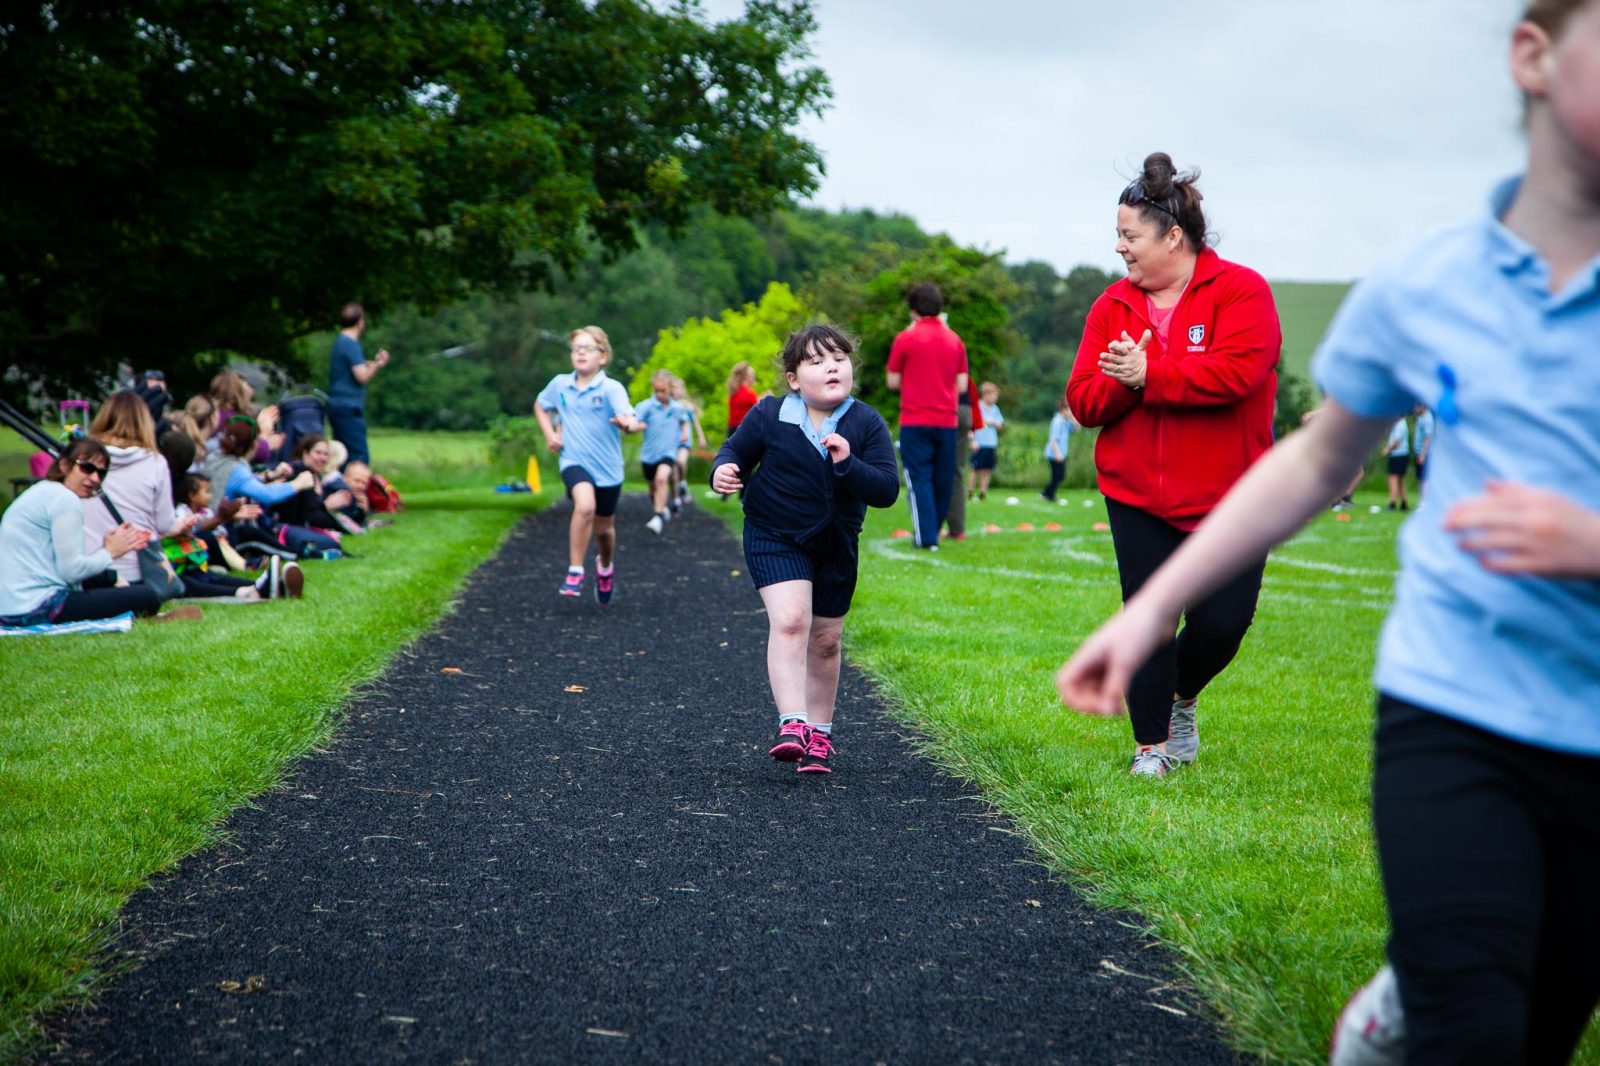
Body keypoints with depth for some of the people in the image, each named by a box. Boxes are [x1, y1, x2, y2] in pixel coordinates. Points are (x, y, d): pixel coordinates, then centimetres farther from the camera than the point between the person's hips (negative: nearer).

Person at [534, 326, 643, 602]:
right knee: (585, 505, -31)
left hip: (607, 468, 0)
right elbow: (540, 406, 21)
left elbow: (631, 420, -30)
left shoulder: (612, 389, -13)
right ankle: (575, 571, -21)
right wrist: (549, 434, 5)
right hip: (574, 462, 0)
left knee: (604, 529, 15)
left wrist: (628, 424, -54)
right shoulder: (559, 384, -1)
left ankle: (606, 566, 49)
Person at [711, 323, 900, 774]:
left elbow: (887, 491, -15)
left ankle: (819, 734, 27)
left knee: (825, 640, 12)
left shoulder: (867, 424, -9)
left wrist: (849, 464, -31)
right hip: (774, 538, -3)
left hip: (837, 546, 3)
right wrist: (724, 471, -22)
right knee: (789, 620, -24)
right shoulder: (769, 415, -11)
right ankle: (793, 725, -27)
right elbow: (736, 451, 1)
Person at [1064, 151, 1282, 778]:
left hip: (1227, 497, -2)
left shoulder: (1241, 291, -8)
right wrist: (1122, 382, -21)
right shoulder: (1113, 307, 6)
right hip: (1136, 496, 3)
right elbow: (1083, 399, 0)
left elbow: (1237, 372, -25)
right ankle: (1152, 745, 15)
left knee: (1222, 622, -1)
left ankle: (1180, 699, 30)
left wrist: (1147, 375, -19)